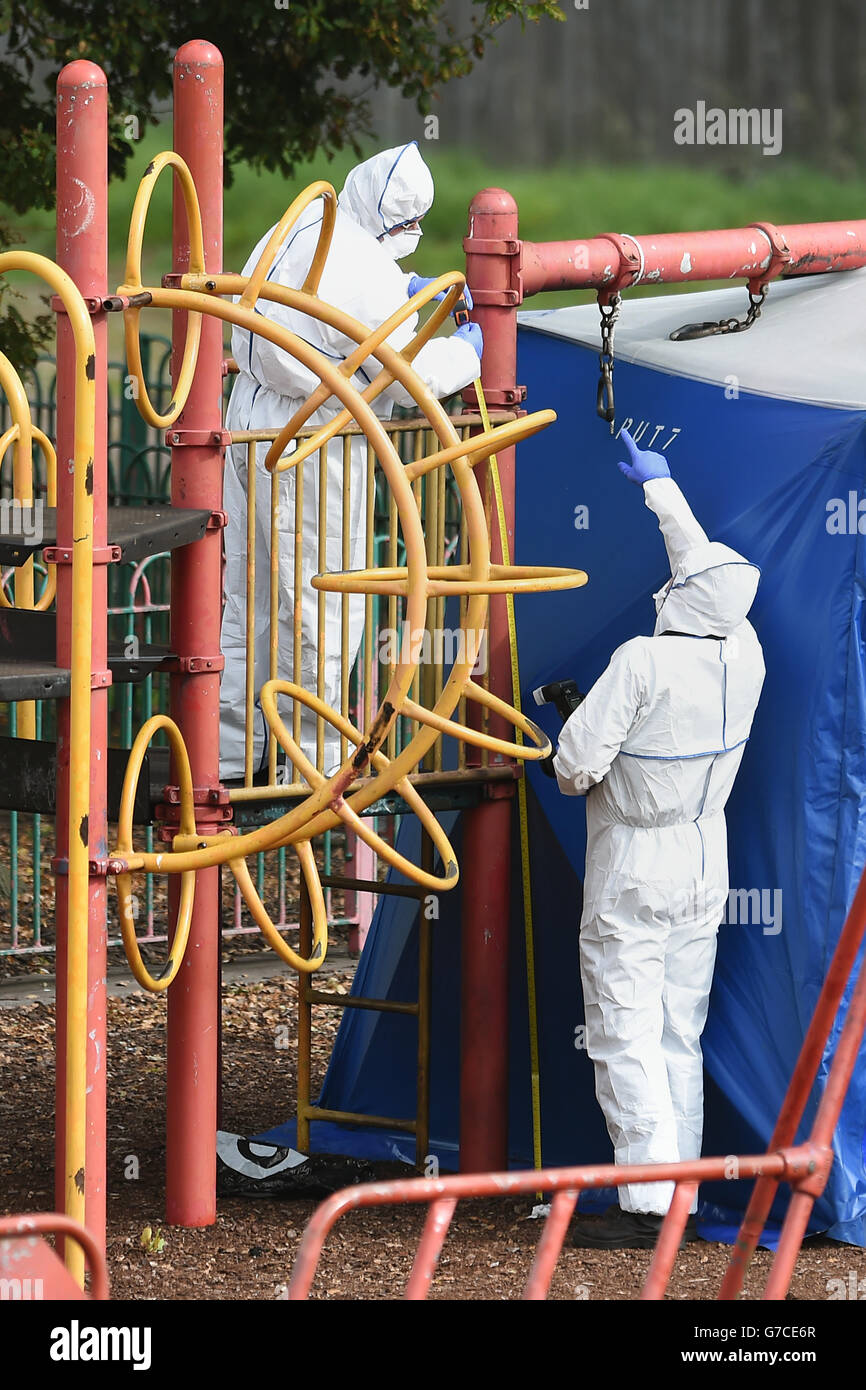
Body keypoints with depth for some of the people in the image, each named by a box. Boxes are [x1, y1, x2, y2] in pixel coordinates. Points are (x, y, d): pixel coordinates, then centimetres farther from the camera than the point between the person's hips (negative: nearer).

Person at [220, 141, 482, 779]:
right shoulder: (367, 271, -21)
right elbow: (412, 377, -16)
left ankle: (232, 750, 21)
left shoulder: (301, 227, 6)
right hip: (312, 445, -9)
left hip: (254, 416, 9)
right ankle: (318, 764, 7)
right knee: (325, 605, 1)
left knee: (251, 597, 15)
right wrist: (465, 351, 2)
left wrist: (412, 290, 23)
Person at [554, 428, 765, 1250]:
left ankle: (646, 1202, -10)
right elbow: (709, 565, 16)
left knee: (626, 1036, -4)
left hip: (632, 869, -6)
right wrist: (661, 489, 29)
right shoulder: (744, 656, -2)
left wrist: (575, 777, 6)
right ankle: (683, 1198, 12)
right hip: (704, 868, 7)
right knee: (681, 1036, 11)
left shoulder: (643, 663, -22)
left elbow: (576, 762, -19)